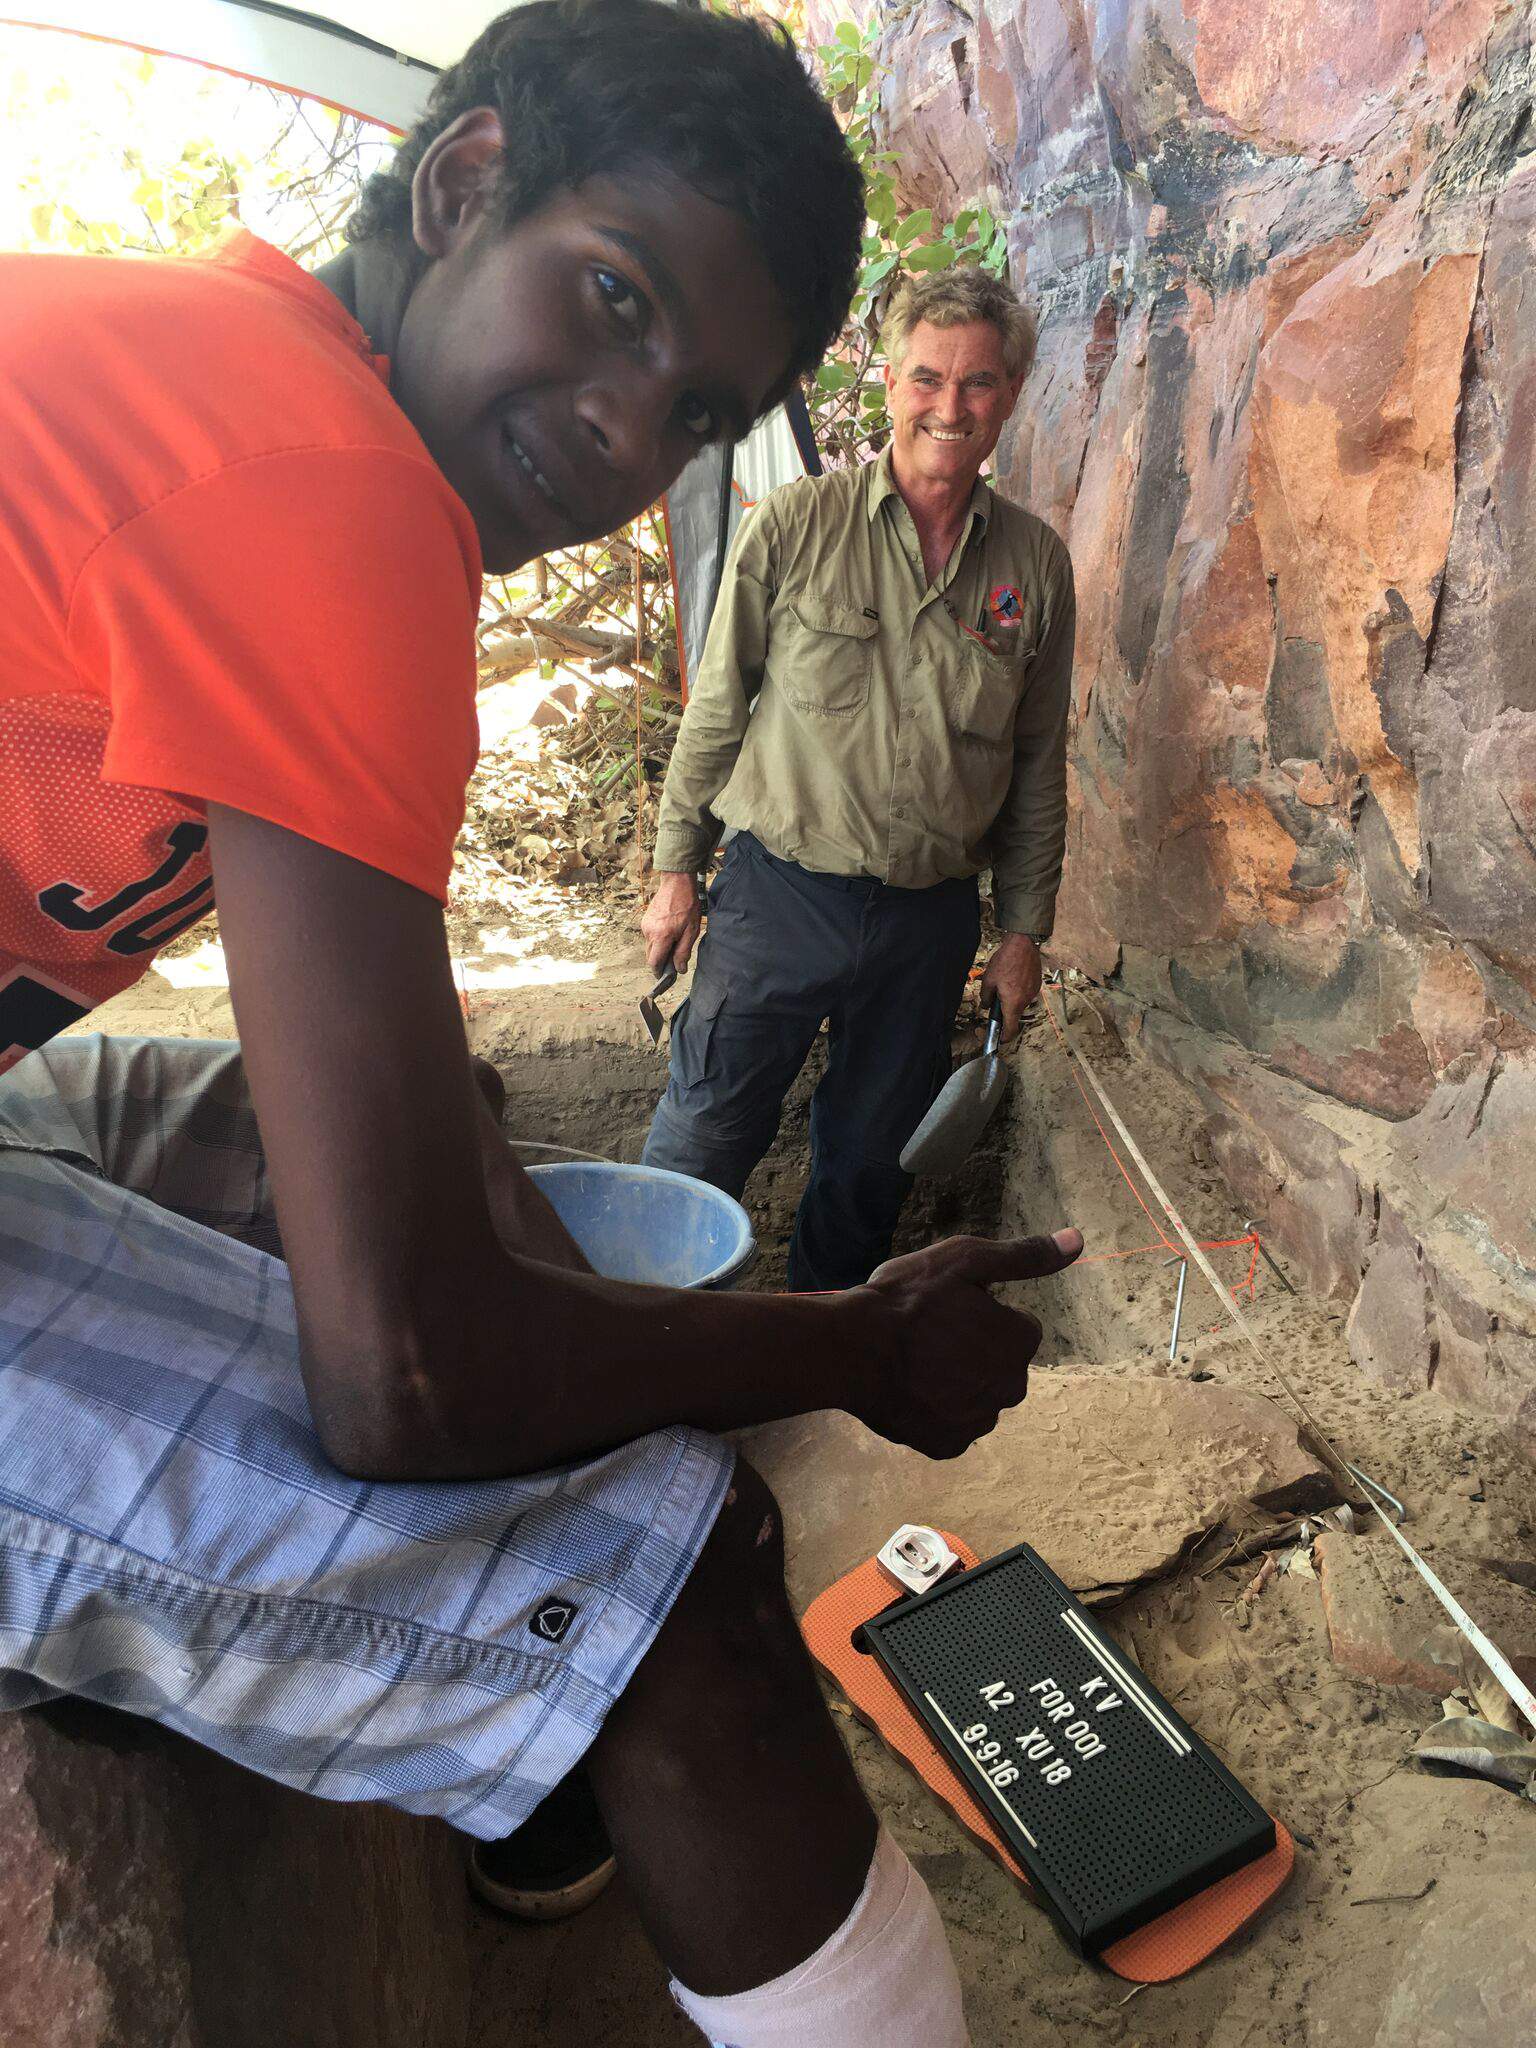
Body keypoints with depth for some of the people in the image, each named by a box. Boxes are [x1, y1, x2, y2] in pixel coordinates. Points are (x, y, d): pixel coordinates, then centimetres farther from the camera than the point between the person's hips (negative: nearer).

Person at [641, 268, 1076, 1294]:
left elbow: (1039, 765, 9)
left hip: (933, 916, 3)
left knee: (872, 1163, 15)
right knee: (705, 1140, 4)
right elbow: (717, 710, 2)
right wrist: (678, 868, 2)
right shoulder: (796, 525, -4)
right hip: (783, 891, -2)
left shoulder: (1035, 563, 4)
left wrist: (1025, 931, 8)